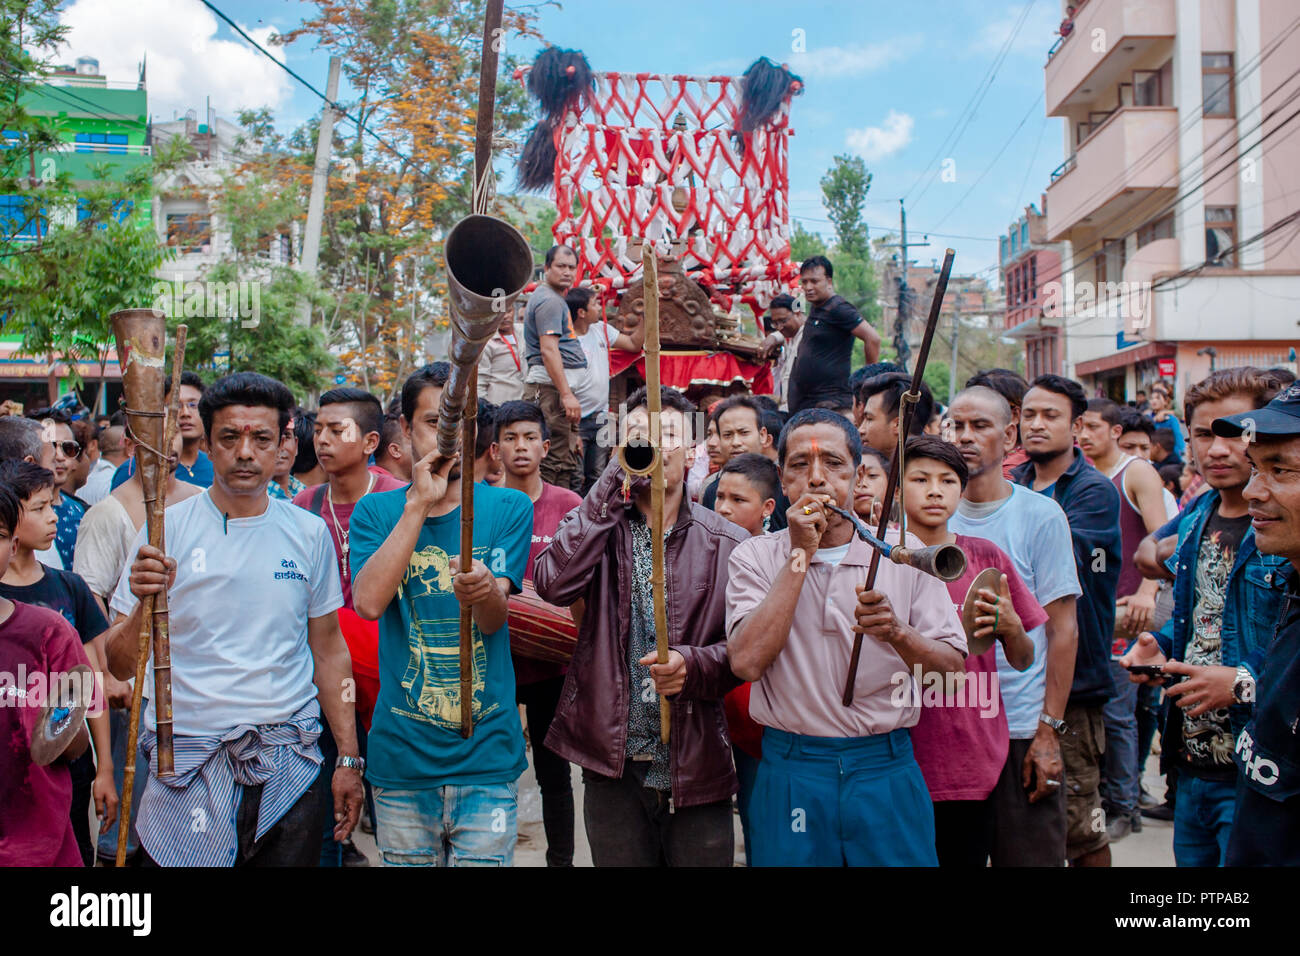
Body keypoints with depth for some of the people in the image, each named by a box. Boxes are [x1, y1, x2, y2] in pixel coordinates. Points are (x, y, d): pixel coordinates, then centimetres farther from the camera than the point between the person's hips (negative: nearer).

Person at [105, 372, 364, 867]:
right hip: (187, 764, -1)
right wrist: (144, 606, -22)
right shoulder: (166, 530, -2)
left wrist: (348, 757, 8)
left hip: (289, 765, 2)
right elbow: (121, 667, -3)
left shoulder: (310, 533, 4)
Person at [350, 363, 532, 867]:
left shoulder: (508, 508, 1)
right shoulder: (376, 511, 4)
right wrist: (419, 504, -15)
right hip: (401, 754, 1)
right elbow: (368, 601, -14)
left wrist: (483, 591, -35)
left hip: (486, 754, -1)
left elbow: (494, 620, -11)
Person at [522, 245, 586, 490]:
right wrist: (567, 394, -25)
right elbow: (548, 350, -21)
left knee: (566, 461, 12)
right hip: (551, 386, -11)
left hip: (559, 387, 11)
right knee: (553, 460, -13)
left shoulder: (555, 299, 22)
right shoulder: (549, 300, -11)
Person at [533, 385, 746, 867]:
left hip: (696, 768, 0)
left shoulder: (726, 542, 0)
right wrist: (614, 480, -15)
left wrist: (695, 665, -23)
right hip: (614, 765, 1)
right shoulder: (600, 524, 3)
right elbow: (554, 583, -18)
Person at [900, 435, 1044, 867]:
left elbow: (1023, 661, 12)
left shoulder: (987, 556, 6)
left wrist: (1012, 627, -9)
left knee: (967, 855, 8)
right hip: (899, 764, -2)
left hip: (976, 763, 2)